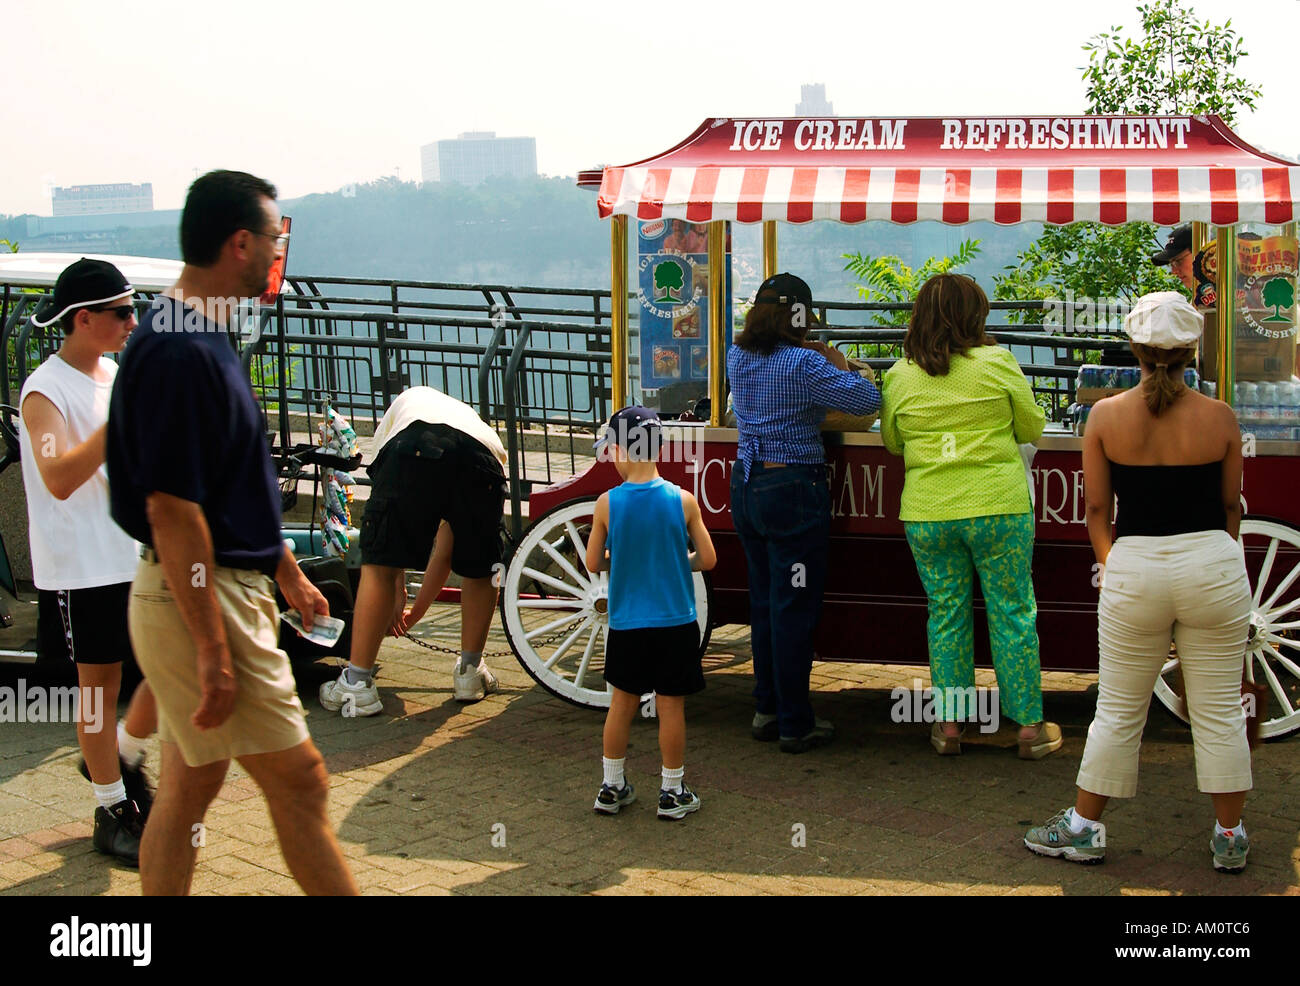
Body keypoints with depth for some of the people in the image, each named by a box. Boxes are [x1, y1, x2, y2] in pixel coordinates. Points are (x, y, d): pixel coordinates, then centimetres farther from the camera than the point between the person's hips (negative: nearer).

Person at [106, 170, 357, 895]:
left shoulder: (201, 339, 12)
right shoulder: (181, 353, -20)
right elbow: (171, 510, -24)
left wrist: (287, 569, 25)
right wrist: (213, 649, -23)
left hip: (229, 586, 10)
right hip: (203, 599, -10)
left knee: (190, 786, 15)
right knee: (298, 779, -2)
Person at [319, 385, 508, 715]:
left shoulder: (406, 402, 44)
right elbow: (445, 548, 46)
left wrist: (397, 590, 40)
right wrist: (418, 610, 55)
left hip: (413, 449, -3)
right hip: (482, 456, 3)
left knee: (379, 567, 8)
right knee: (479, 571, 24)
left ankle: (357, 686, 11)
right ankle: (470, 672, 35)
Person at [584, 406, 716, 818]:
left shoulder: (606, 504, -10)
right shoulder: (683, 501, -9)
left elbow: (593, 563, -2)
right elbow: (708, 559, -4)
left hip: (626, 626, 1)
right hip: (676, 625, -1)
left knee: (622, 703, 15)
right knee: (671, 707, 9)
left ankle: (612, 787, 25)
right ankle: (672, 792, 18)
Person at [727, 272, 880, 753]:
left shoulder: (737, 358, 6)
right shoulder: (803, 364, -16)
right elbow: (867, 399, -15)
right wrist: (839, 367, 2)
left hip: (745, 487, 7)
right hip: (793, 490, -7)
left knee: (763, 602, 17)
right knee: (794, 609, 0)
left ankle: (767, 710, 25)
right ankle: (795, 724, 7)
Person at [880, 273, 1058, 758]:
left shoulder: (899, 376, 0)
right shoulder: (998, 363, -6)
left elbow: (892, 441, 12)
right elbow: (1032, 428, 3)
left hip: (927, 513, 2)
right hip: (999, 508, -2)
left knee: (945, 614, 12)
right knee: (1013, 613, 7)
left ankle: (949, 722, 16)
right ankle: (1030, 725, 14)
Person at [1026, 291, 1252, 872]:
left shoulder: (1106, 415, -5)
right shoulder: (1219, 418, -4)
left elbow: (1096, 508, 1)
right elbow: (1232, 506, 8)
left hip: (1135, 569, 0)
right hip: (1213, 567, 0)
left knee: (1118, 711, 11)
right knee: (1219, 710, 11)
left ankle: (1085, 829, 21)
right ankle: (1229, 838, 21)